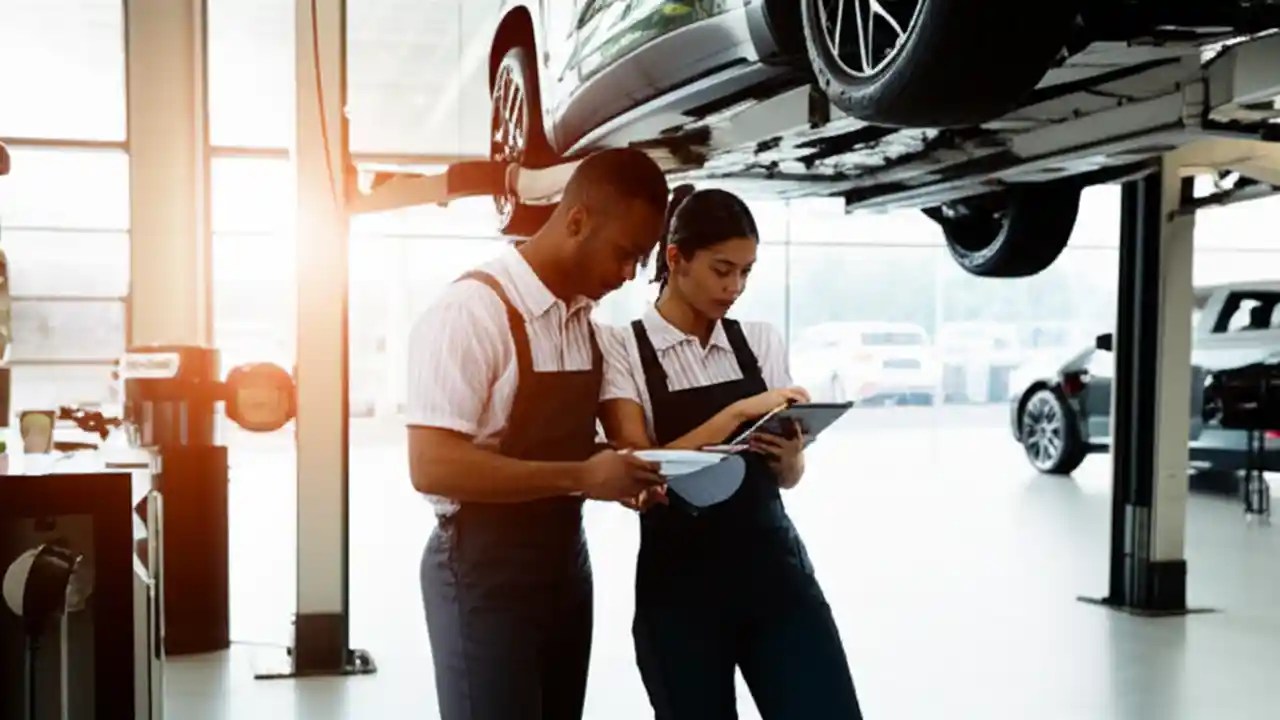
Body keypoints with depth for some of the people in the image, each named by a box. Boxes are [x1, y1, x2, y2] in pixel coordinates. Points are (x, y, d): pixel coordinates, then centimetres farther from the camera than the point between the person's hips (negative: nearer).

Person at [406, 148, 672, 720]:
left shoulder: (585, 319, 7)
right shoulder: (472, 311, -19)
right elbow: (432, 466, -26)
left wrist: (616, 471, -2)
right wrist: (582, 477, -25)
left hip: (565, 561, 8)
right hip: (485, 571, -8)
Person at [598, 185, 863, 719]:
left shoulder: (761, 341, 7)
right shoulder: (622, 349, -4)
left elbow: (788, 479, 12)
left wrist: (790, 455, -12)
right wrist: (741, 411, -21)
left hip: (775, 567, 3)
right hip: (679, 584, -3)